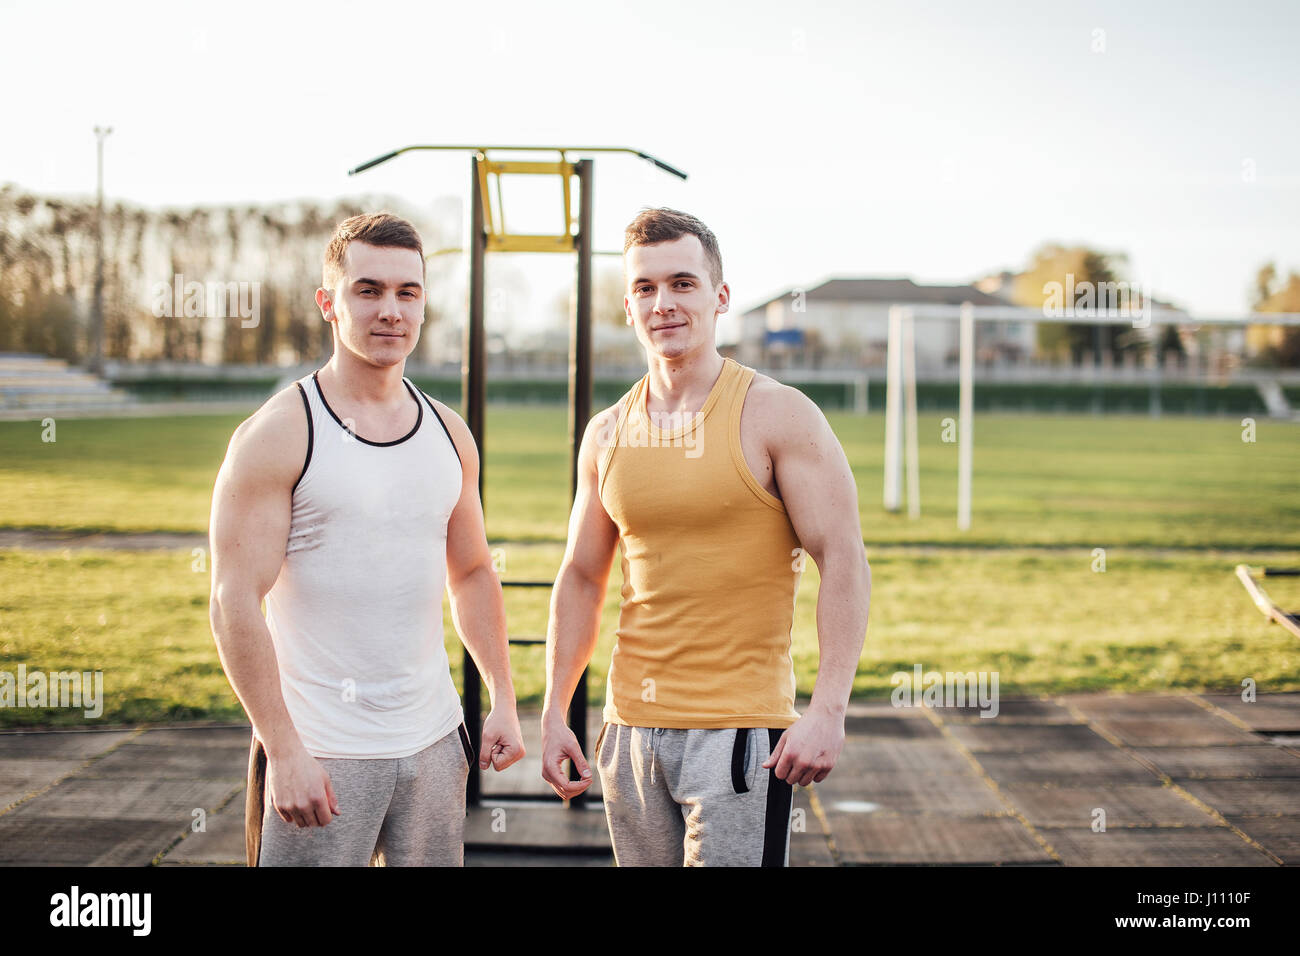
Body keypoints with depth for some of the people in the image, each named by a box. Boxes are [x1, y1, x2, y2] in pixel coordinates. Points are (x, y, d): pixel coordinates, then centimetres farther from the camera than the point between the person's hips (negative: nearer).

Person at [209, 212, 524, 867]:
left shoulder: (448, 434, 9)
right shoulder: (278, 435, -10)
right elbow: (235, 602, -13)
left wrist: (503, 701, 12)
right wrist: (283, 750, -17)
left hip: (434, 741, 5)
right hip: (320, 751, -5)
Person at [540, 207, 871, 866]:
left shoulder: (777, 415, -6)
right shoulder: (607, 435, 9)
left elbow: (843, 561, -10)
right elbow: (581, 577, 16)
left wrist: (828, 710, -18)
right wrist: (554, 712, 10)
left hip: (738, 732, -5)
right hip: (632, 730, 5)